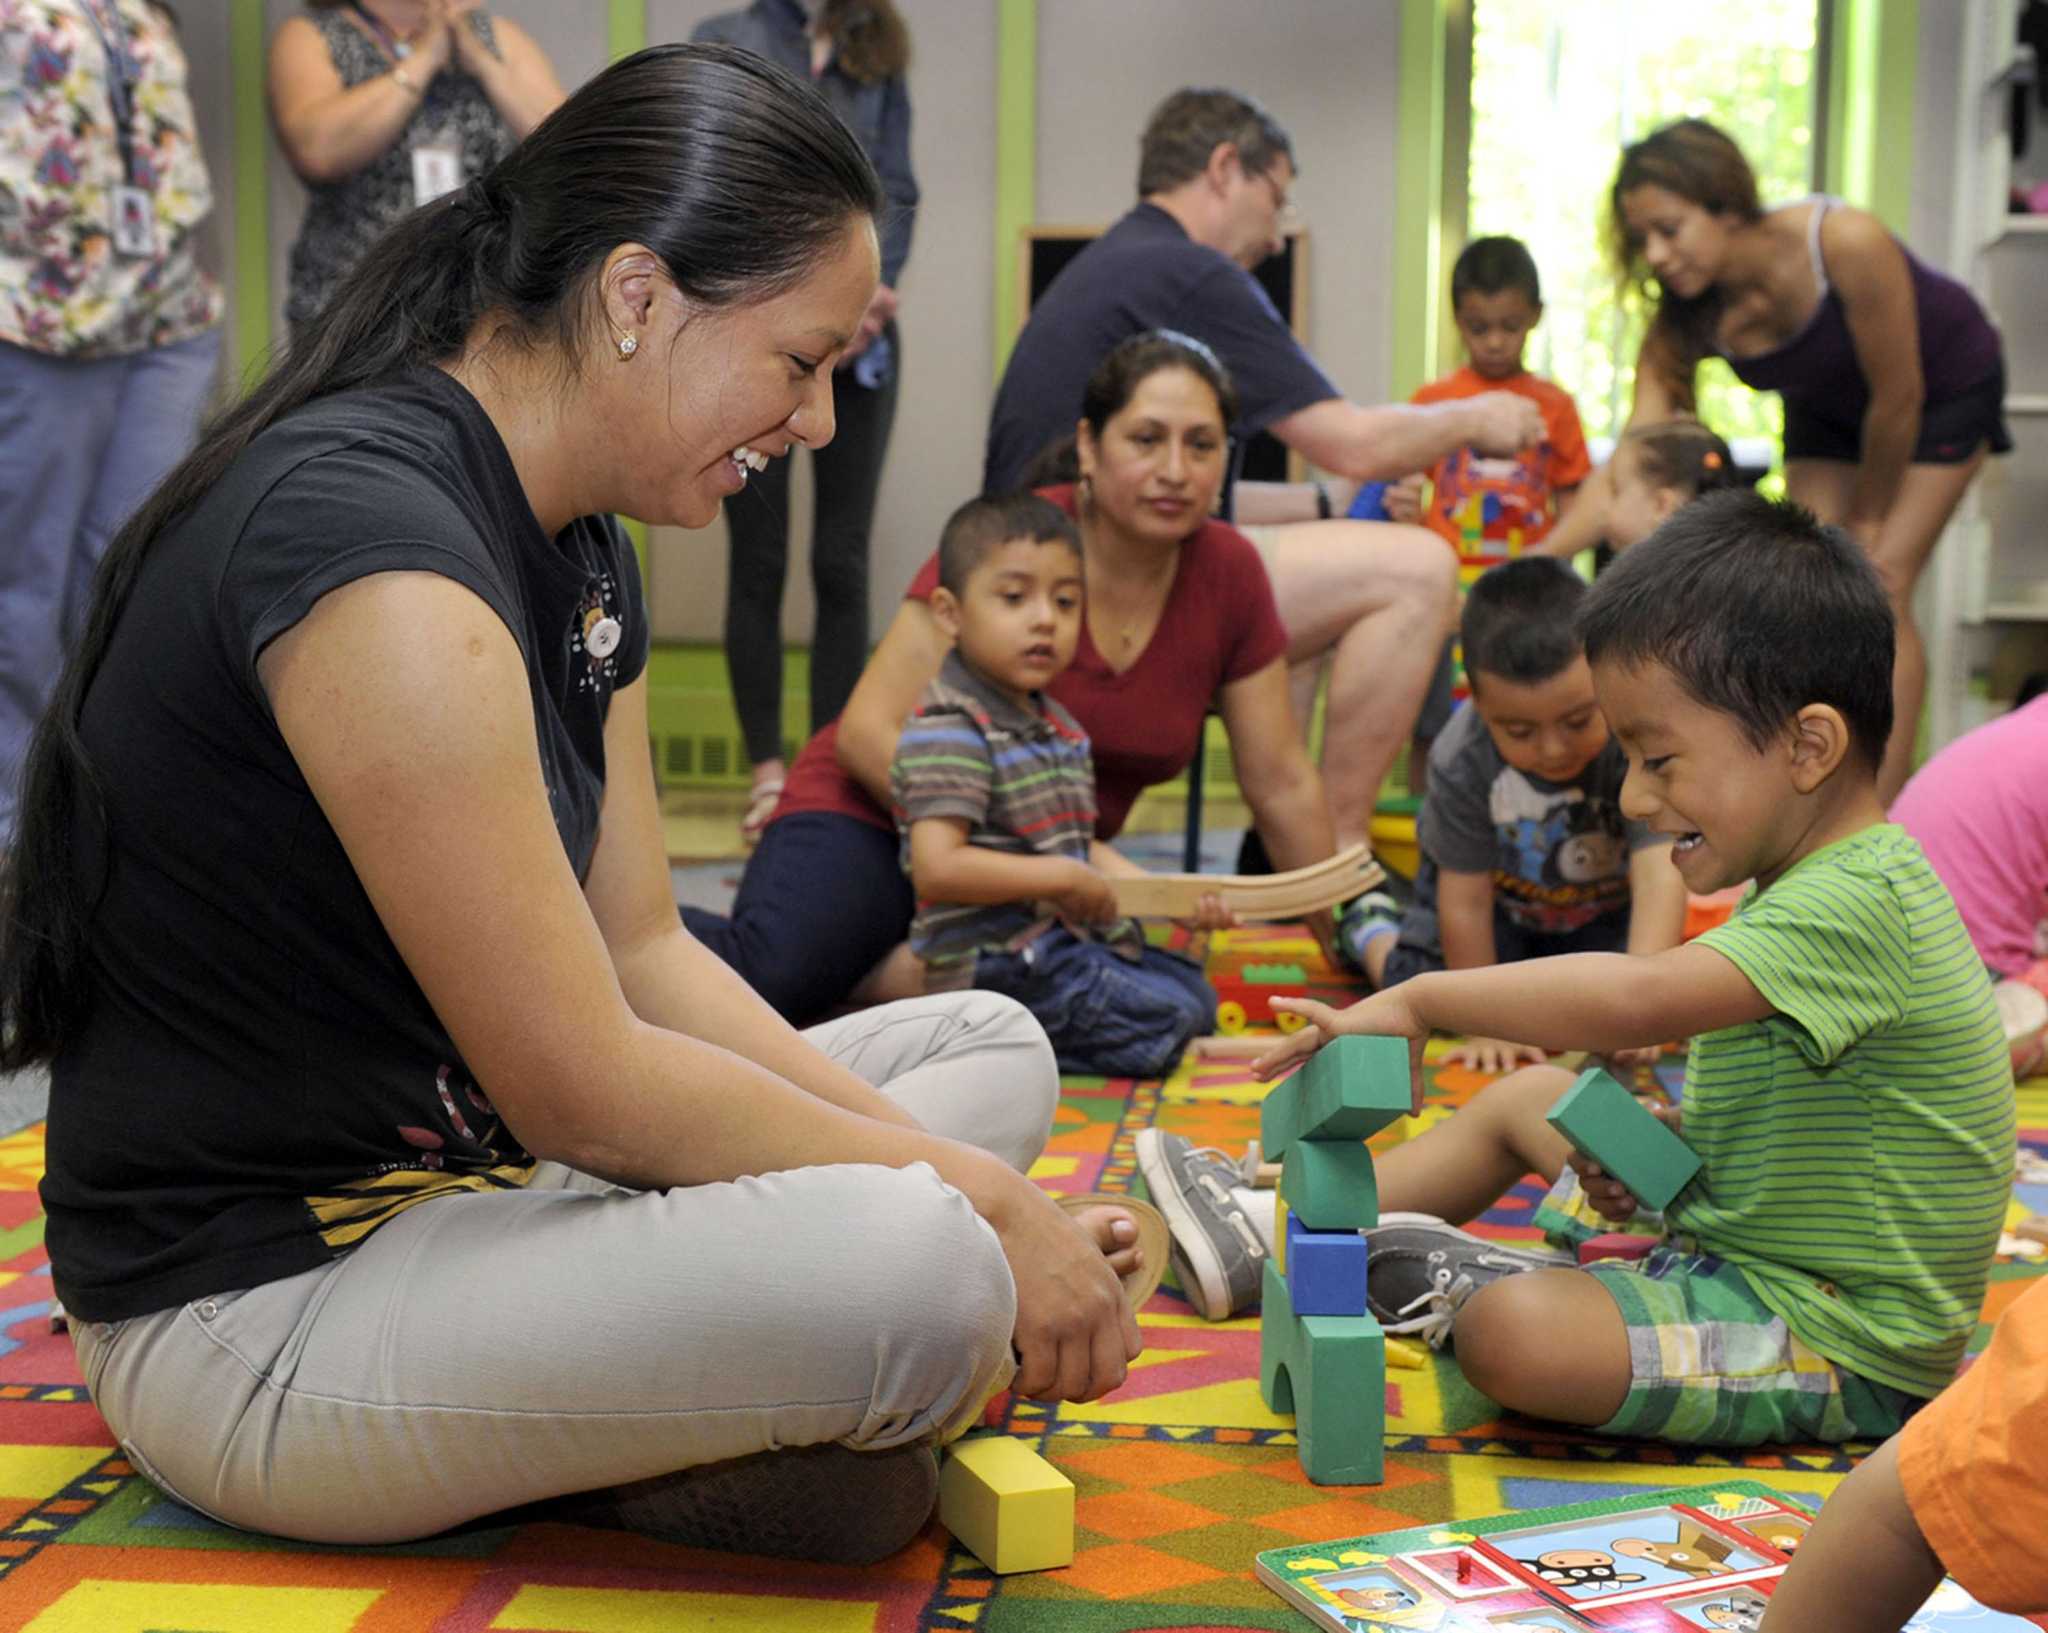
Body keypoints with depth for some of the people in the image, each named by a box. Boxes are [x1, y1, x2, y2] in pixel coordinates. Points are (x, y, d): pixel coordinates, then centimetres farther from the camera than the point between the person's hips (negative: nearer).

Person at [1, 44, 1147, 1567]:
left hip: (453, 1181, 11)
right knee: (913, 1273, -33)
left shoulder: (582, 555, 9)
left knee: (993, 1047, 13)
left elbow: (644, 951, 8)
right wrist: (978, 1204, -14)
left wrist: (970, 1186, -2)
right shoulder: (369, 541, -24)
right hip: (248, 1314, -11)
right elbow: (583, 1086, -24)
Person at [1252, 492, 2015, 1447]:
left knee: (1517, 1335, -32)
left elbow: (1637, 1000, -40)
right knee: (1524, 1100, 20)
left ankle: (1436, 1273, -1)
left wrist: (1421, 1000, -30)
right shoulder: (1809, 885, 7)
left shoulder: (1855, 903, -26)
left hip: (1848, 1360, -11)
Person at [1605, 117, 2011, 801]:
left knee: (1880, 594, -14)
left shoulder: (1845, 243, -40)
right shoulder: (1686, 318, -25)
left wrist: (1869, 519, -15)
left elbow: (1899, 399, -28)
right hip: (1828, 406, 5)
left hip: (1946, 385, -5)